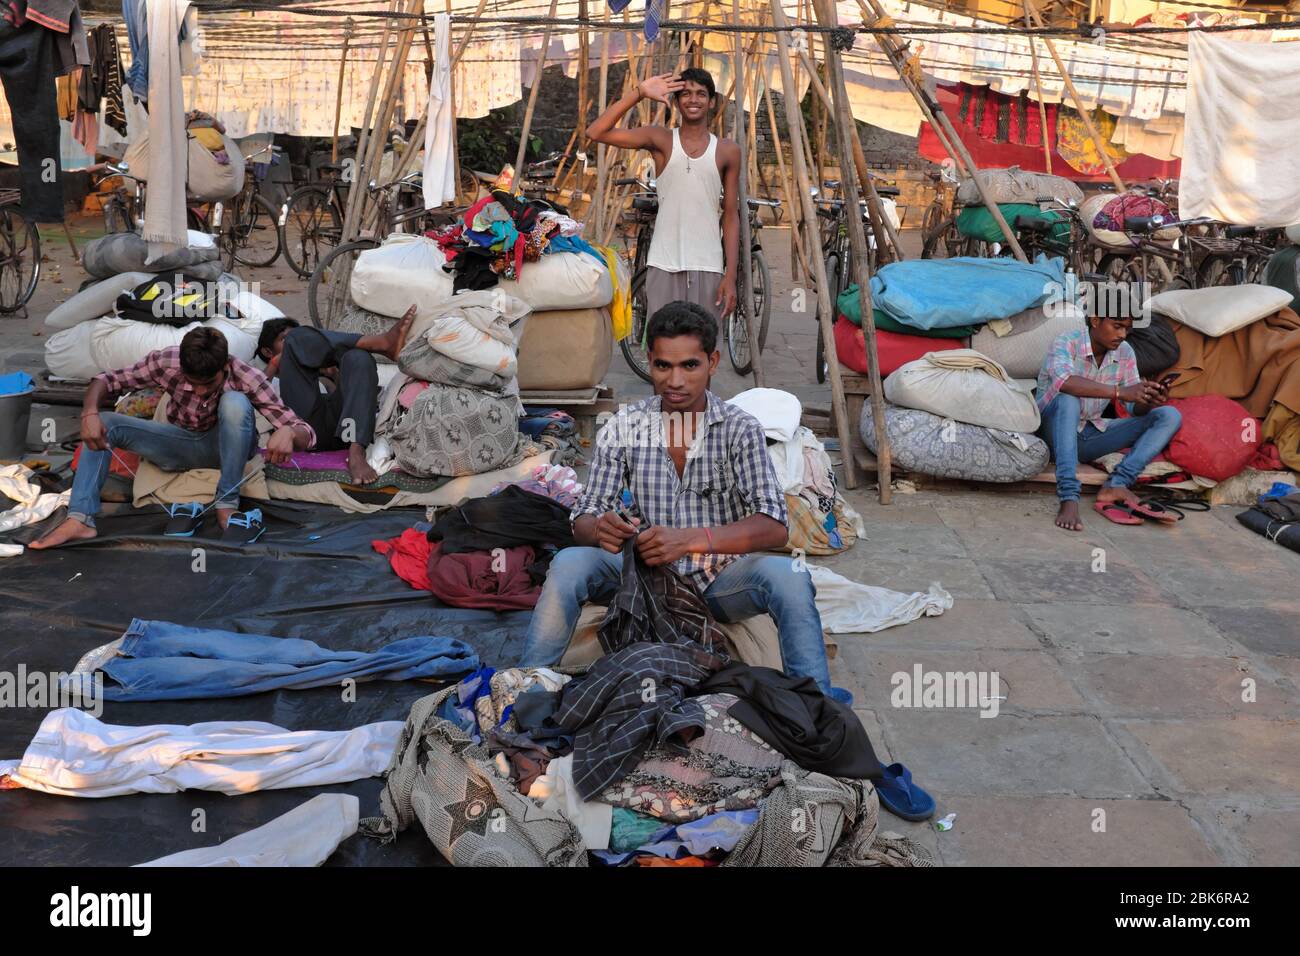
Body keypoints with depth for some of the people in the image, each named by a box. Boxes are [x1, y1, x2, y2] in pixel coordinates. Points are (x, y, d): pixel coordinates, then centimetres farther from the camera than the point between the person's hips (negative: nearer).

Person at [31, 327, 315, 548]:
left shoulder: (246, 378, -28)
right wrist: (89, 413, -35)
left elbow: (306, 434, -30)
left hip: (225, 448, -3)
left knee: (235, 402, -34)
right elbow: (108, 380, -13)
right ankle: (80, 520, -31)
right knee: (106, 424, -18)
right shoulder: (166, 361, -23)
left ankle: (227, 504, -25)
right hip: (182, 446, 3)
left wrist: (288, 432, -54)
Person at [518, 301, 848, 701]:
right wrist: (599, 529, -30)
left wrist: (691, 540, -35)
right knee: (570, 563, -25)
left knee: (785, 574, -32)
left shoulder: (740, 429, -8)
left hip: (720, 580, -1)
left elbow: (774, 528, -19)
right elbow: (582, 521, -3)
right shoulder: (622, 429, -2)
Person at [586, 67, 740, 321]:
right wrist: (639, 93, -14)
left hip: (707, 268, 1)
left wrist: (731, 275, -1)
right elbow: (596, 132, -7)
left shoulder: (727, 152, 6)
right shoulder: (661, 140, 3)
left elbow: (730, 216, 6)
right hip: (664, 266, -1)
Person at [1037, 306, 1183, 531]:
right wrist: (1119, 392, -43)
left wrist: (1149, 401, -22)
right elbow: (1063, 381, -38)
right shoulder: (1067, 341, -16)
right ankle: (1069, 498, -46)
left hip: (1092, 434, 6)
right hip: (1055, 433, -6)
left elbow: (1134, 407, 2)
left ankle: (1116, 485, -29)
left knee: (1169, 416, -8)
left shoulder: (1125, 353, 1)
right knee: (1068, 398, -38)